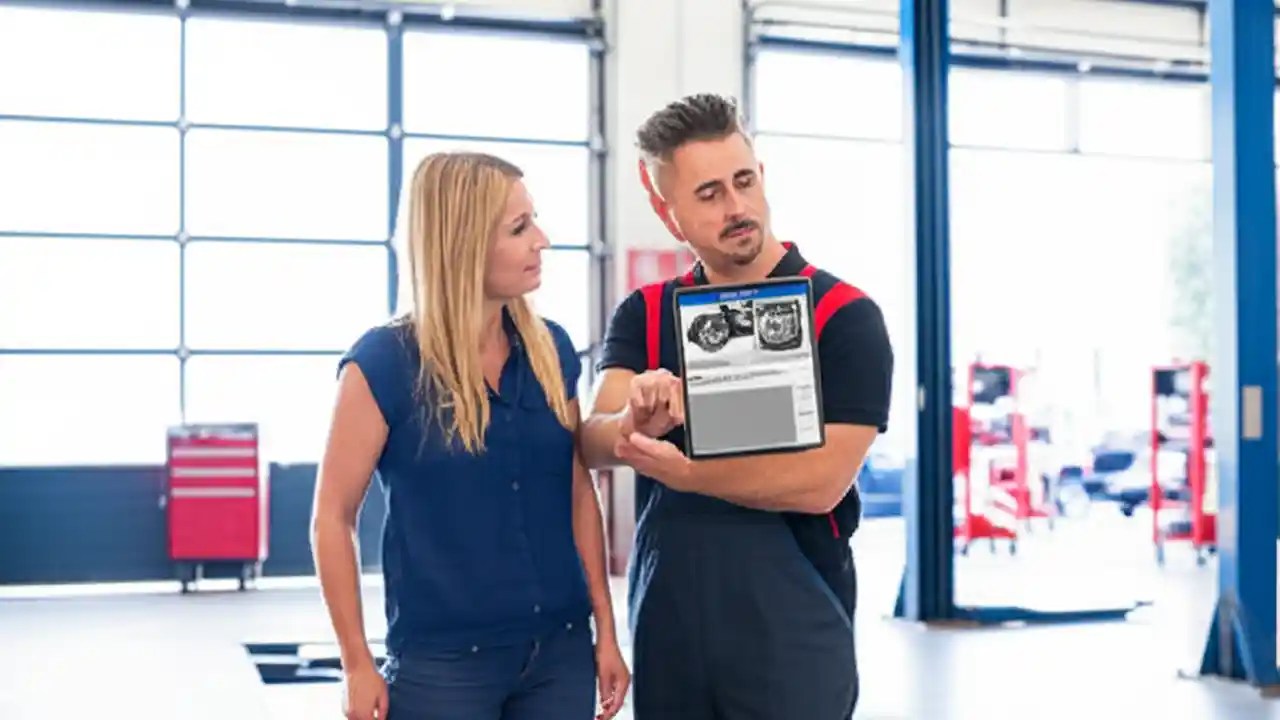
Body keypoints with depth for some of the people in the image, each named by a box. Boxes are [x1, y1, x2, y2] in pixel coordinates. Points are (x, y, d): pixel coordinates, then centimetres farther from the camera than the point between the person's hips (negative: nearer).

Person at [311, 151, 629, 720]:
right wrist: (358, 665, -7)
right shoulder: (384, 362, -11)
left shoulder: (552, 349, 3)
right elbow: (333, 518, -6)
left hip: (559, 648, 4)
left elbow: (579, 493, 9)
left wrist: (605, 628, 7)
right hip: (441, 659, -4)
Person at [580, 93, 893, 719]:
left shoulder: (846, 317, -8)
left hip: (793, 634, -3)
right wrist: (635, 425, -31)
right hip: (666, 634, 4)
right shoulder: (643, 316, 4)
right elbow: (595, 445, -10)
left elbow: (819, 481, -16)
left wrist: (680, 471, -17)